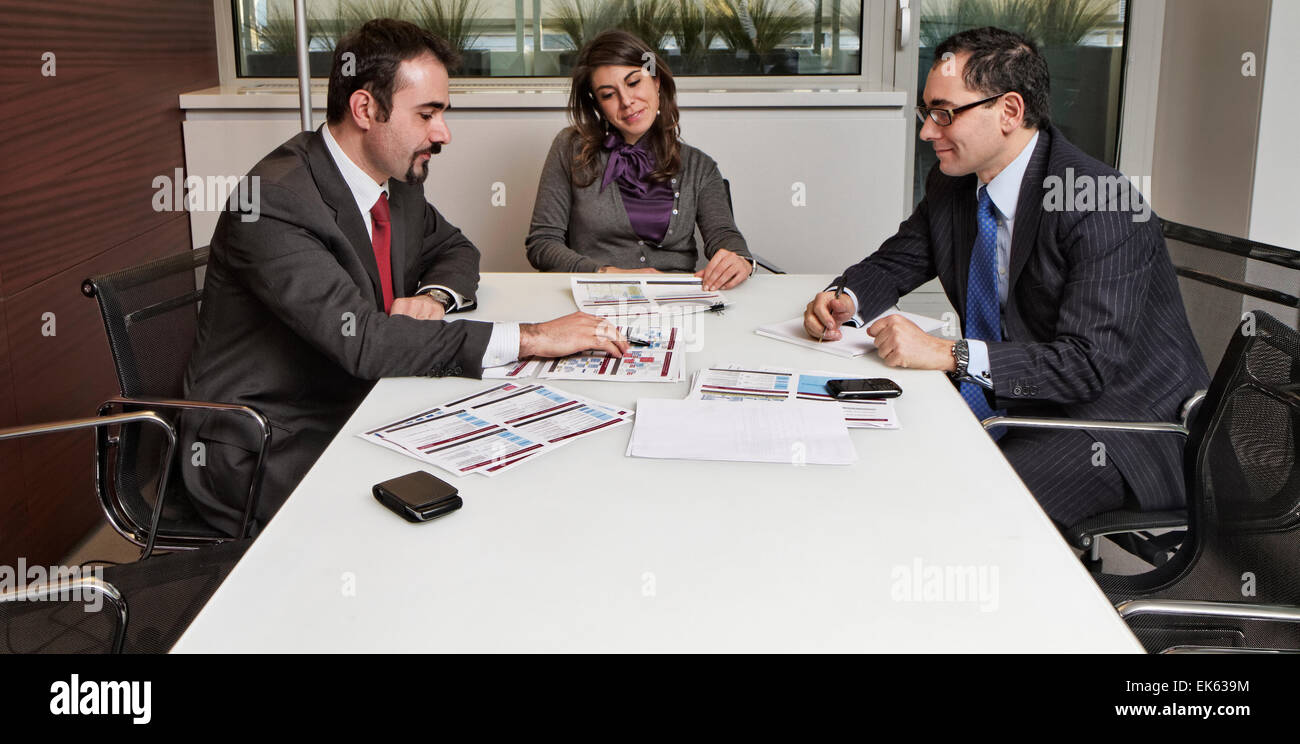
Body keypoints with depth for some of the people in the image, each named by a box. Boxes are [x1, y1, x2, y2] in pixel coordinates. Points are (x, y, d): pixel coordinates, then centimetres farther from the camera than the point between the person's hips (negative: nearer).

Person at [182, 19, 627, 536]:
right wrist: (530, 338, -30)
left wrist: (434, 295, -5)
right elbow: (361, 341, -31)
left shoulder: (398, 179, 3)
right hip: (263, 455, -8)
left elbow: (454, 249, 21)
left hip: (356, 412, 8)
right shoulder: (276, 201, -23)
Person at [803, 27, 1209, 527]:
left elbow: (1090, 363, -28)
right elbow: (894, 262, 15)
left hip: (1116, 420, -7)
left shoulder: (1102, 208, -23)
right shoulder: (951, 186, 1)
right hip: (1005, 399, 7)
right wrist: (846, 299, -9)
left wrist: (948, 353, -33)